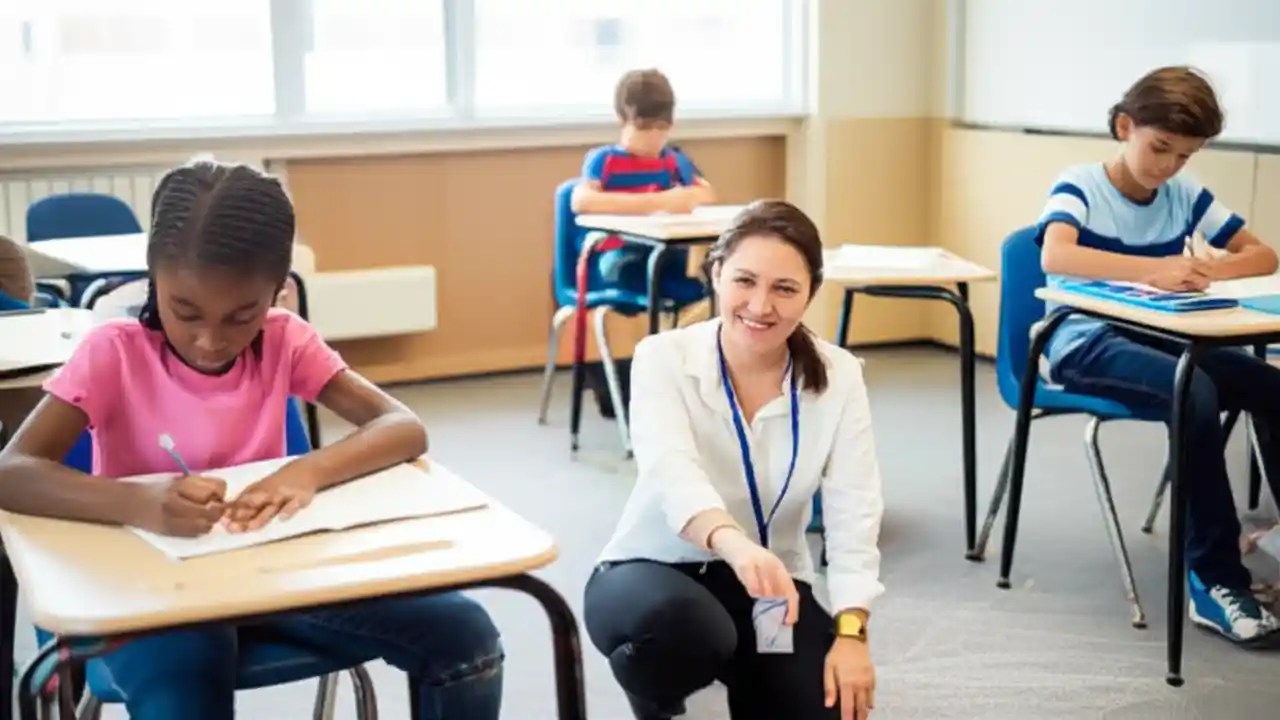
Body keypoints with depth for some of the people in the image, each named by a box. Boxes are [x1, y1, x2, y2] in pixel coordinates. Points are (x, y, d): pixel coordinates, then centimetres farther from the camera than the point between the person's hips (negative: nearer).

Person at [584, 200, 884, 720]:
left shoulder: (837, 376, -9)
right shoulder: (663, 358, -18)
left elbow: (852, 512, -13)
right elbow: (672, 470, -36)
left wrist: (851, 631, -25)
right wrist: (734, 545, -56)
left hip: (769, 586, 3)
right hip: (656, 569, -2)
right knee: (675, 620, -37)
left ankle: (743, 678, 18)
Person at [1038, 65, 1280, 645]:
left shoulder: (1187, 196, 8)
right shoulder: (1079, 186, -6)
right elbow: (1055, 257, -27)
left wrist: (1214, 268, -15)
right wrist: (1154, 269, -37)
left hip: (1159, 337, 6)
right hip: (1086, 341, -6)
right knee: (1195, 393, -32)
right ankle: (1215, 578, -25)